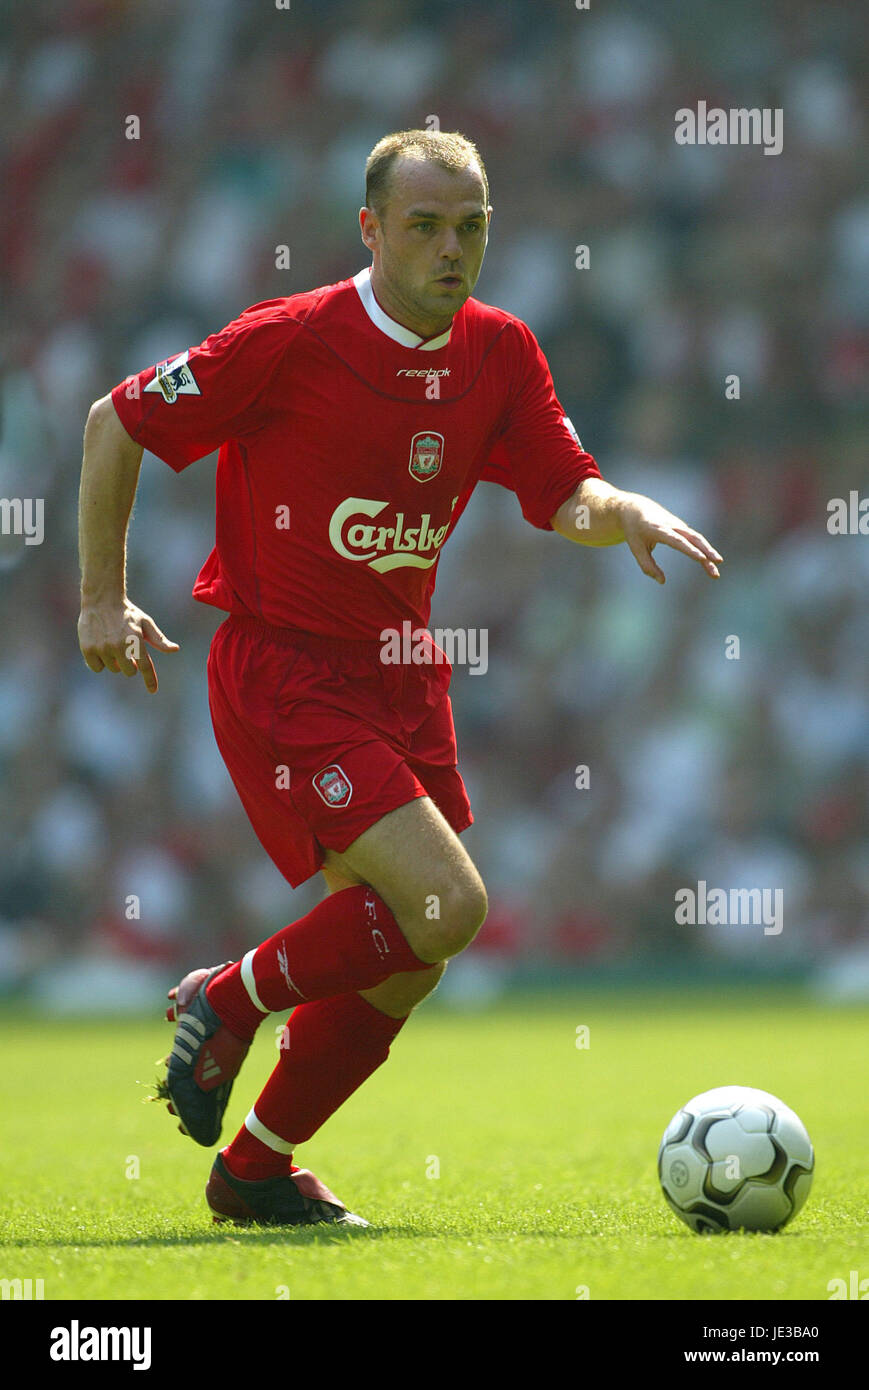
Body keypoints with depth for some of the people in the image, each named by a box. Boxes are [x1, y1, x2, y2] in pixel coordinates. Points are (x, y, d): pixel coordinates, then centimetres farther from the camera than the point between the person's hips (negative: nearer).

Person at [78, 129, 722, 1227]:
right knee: (444, 903, -20)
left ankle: (256, 1166, 24)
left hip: (399, 671, 7)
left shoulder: (499, 352, 2)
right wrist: (102, 600, -7)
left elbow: (564, 491, 6)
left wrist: (624, 511, -18)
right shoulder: (289, 341, -15)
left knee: (403, 959, 6)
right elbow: (116, 424, -6)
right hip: (278, 670, -7)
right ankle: (231, 999, 3)